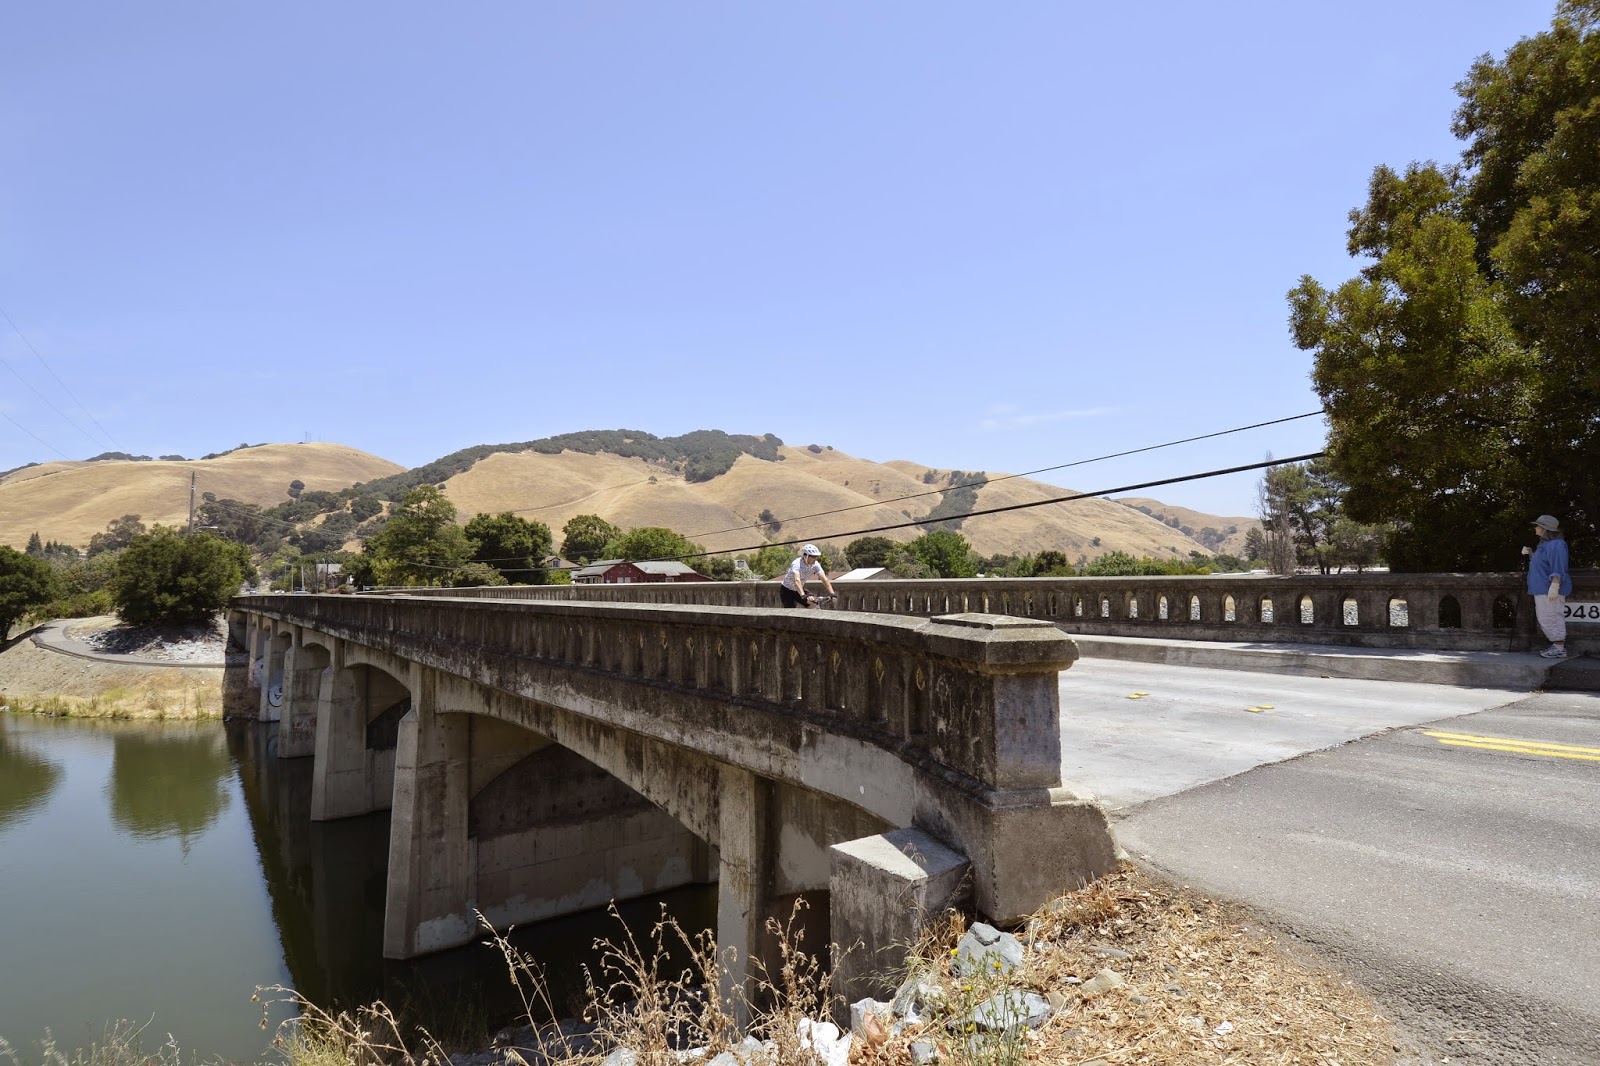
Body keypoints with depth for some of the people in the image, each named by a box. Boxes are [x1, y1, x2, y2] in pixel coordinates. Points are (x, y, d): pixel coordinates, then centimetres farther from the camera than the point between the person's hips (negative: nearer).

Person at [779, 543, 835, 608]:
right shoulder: (797, 564, -33)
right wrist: (803, 596, -63)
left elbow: (824, 579, -20)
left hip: (798, 590, 6)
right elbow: (797, 581, -49)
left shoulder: (815, 565, -15)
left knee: (814, 604, -14)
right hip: (787, 591, -6)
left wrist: (832, 594, -34)